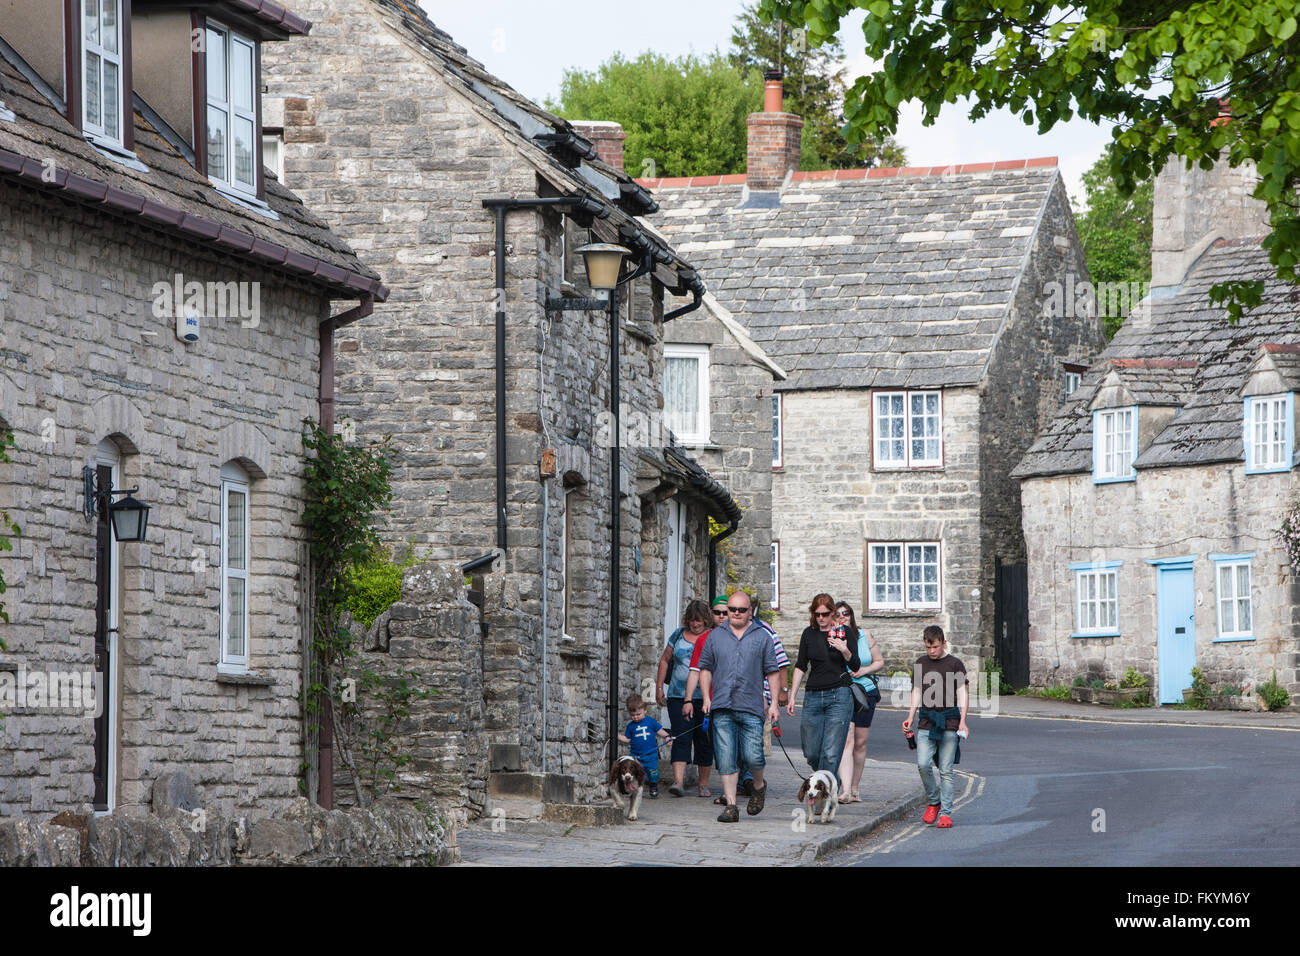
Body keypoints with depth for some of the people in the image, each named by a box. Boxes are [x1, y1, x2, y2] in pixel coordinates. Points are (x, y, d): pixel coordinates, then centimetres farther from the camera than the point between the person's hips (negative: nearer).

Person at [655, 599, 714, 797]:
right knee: (681, 738, -10)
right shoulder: (679, 635, 9)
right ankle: (678, 781, -19)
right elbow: (665, 660, 18)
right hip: (678, 696, 1)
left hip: (705, 697, -1)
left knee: (704, 741, 3)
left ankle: (704, 785, 14)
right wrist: (659, 687, 13)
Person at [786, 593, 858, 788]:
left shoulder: (844, 633, 1)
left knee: (831, 753, -10)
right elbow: (801, 666, 13)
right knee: (811, 754, 4)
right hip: (813, 697, 4)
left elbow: (856, 666, 0)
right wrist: (792, 697, 9)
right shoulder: (809, 634, 9)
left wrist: (845, 651, -19)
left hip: (839, 696, -4)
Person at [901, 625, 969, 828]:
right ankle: (933, 802, 10)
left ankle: (945, 812, 3)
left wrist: (962, 721, -10)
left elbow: (963, 693, -1)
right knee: (922, 764, -12)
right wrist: (910, 718, 13)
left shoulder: (955, 664, 1)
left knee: (946, 770, -3)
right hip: (927, 721, 3)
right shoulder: (921, 664, 13)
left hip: (949, 721, -3)